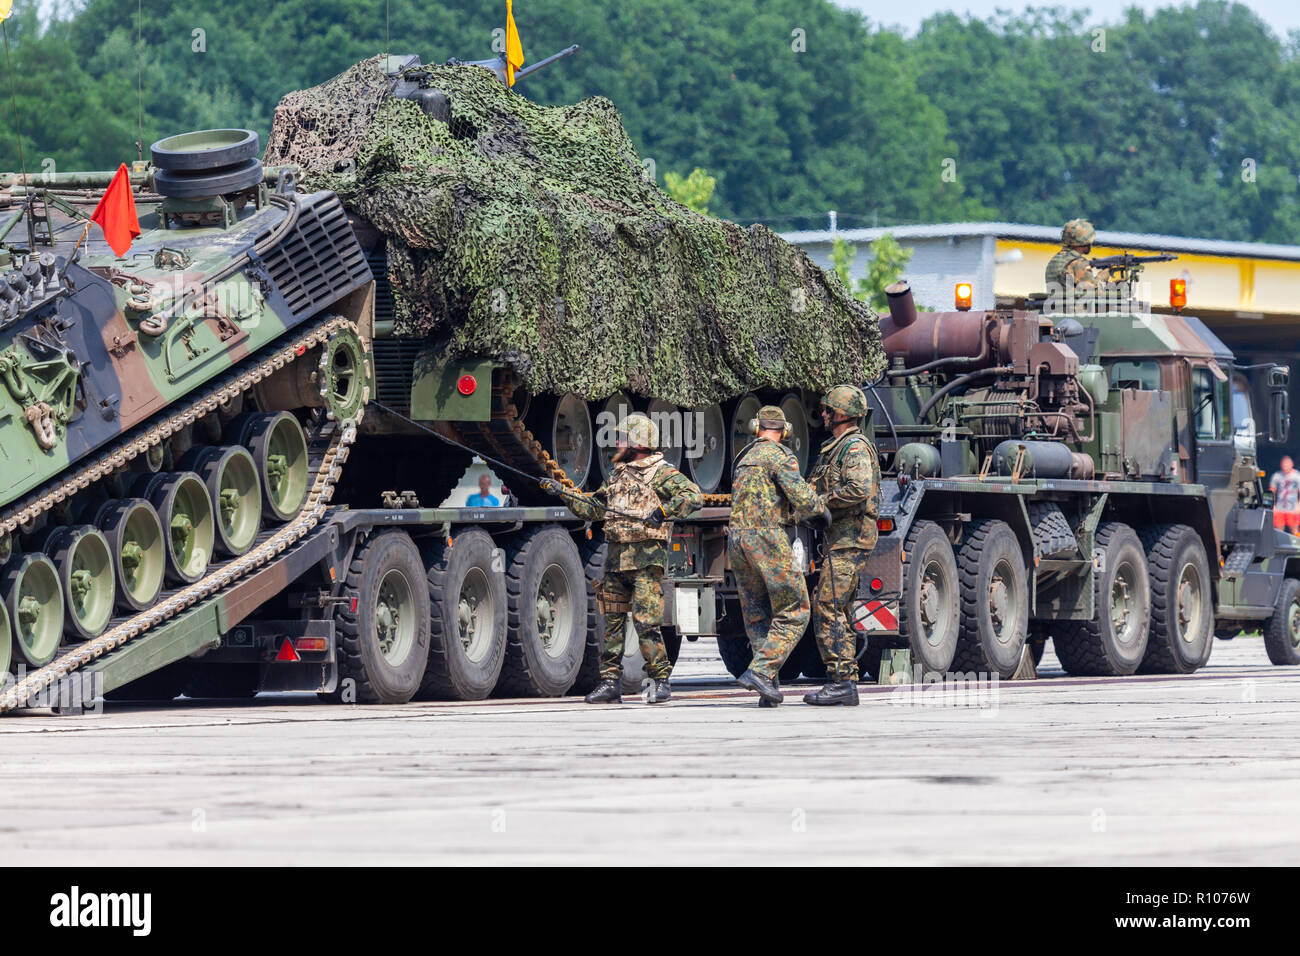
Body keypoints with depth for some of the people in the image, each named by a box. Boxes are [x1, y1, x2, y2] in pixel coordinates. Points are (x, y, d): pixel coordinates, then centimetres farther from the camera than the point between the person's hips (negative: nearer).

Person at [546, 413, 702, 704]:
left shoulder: (661, 473, -5)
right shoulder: (618, 474, 19)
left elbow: (694, 496, -16)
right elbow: (593, 508, 25)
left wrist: (665, 510, -28)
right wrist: (563, 493, 17)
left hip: (647, 558, -7)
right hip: (616, 557, 7)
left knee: (645, 622, -12)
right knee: (612, 621, 7)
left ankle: (660, 681, -3)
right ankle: (610, 682, 12)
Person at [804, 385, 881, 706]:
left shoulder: (855, 447, -12)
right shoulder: (834, 448, 21)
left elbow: (859, 489, -26)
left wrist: (822, 501, -16)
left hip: (851, 540, -11)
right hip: (840, 539, 11)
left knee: (827, 609, -14)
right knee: (837, 612, 10)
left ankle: (840, 680, -15)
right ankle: (847, 683, 11)